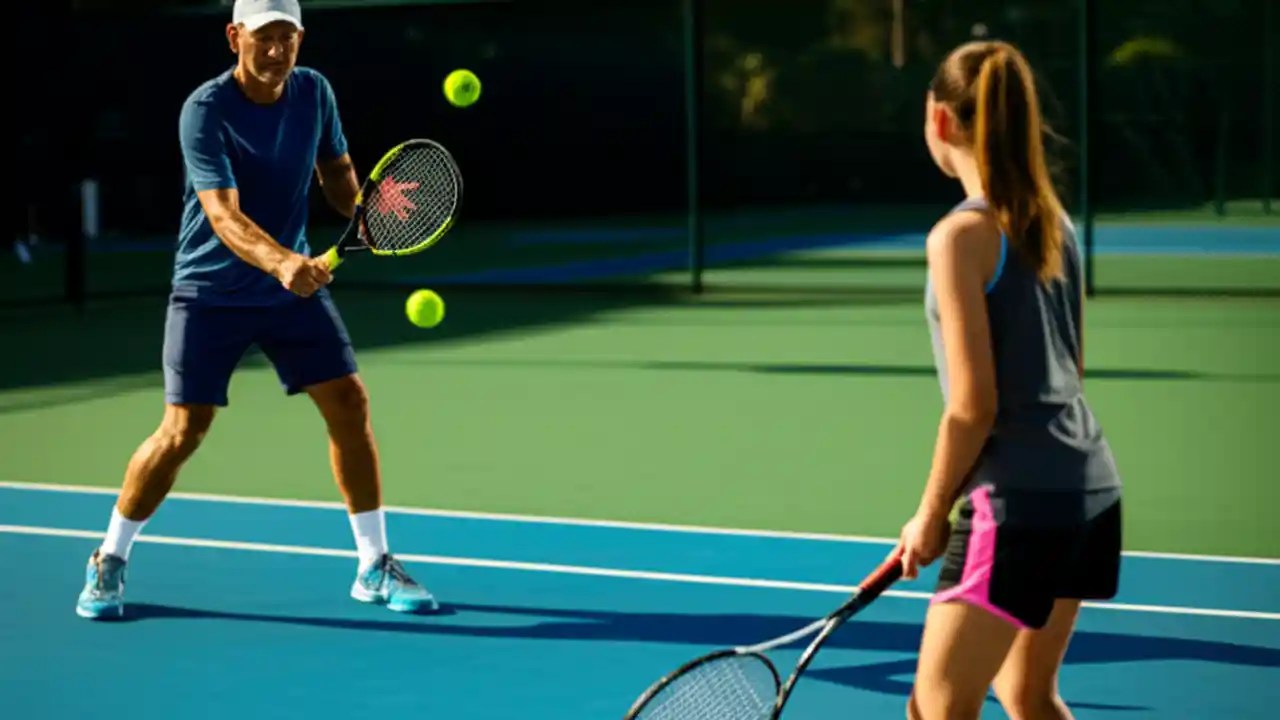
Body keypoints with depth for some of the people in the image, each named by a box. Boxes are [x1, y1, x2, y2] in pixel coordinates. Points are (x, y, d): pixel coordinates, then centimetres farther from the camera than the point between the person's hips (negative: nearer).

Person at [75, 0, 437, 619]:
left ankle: (374, 567, 10)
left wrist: (368, 213, -10)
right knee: (182, 430, -7)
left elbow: (336, 172, 12)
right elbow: (224, 216, -32)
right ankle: (108, 562, 14)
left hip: (295, 284, 5)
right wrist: (281, 262, -50)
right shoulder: (205, 111, -21)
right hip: (210, 291, -5)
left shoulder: (314, 92, -4)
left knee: (349, 404, -3)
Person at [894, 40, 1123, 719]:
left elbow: (973, 406, -16)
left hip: (1019, 505, -8)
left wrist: (931, 515, -3)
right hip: (1090, 490, 8)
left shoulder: (961, 236, -14)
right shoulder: (1053, 221, 10)